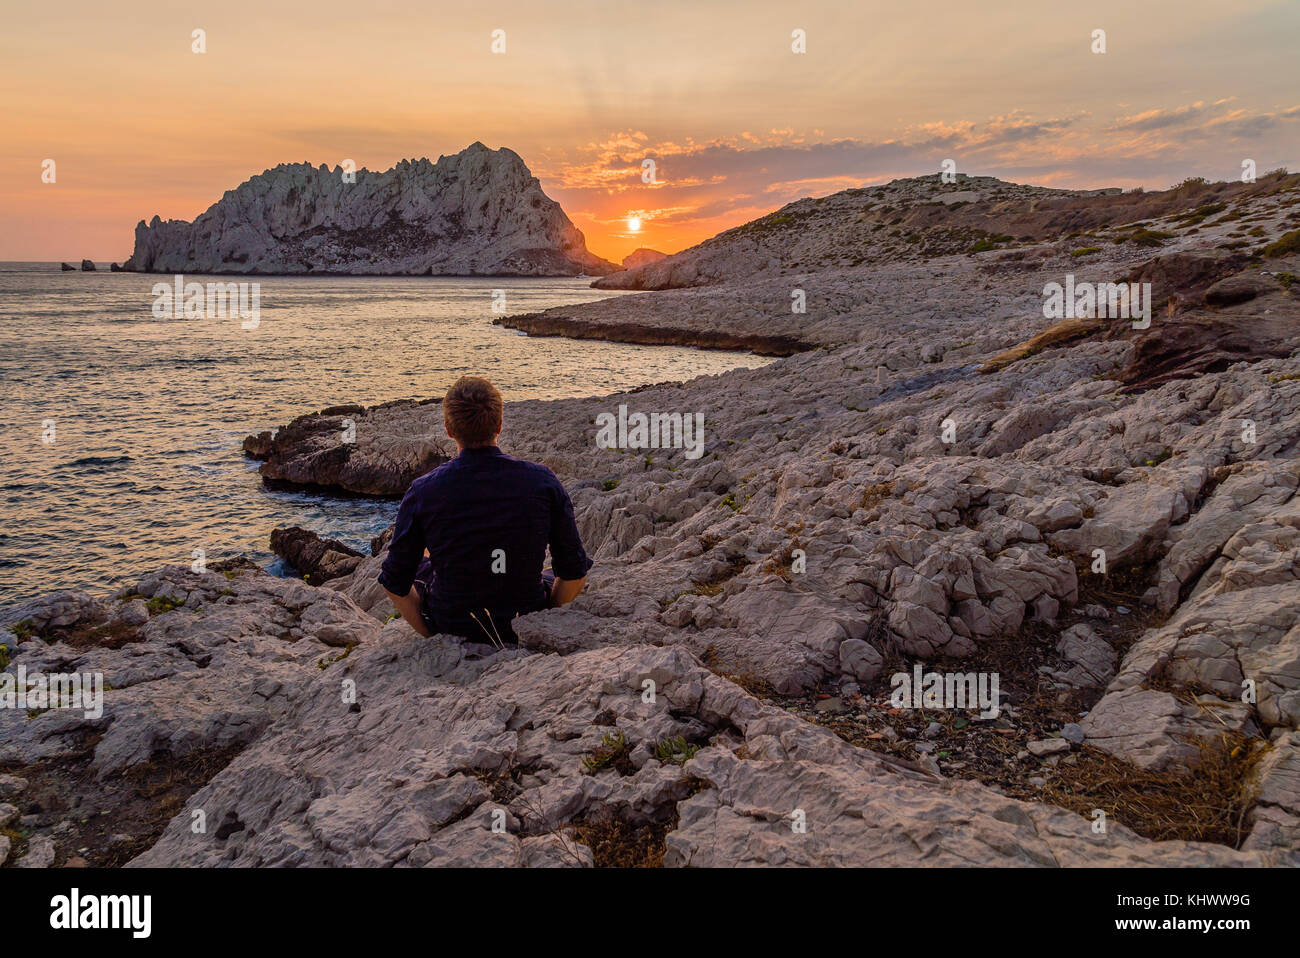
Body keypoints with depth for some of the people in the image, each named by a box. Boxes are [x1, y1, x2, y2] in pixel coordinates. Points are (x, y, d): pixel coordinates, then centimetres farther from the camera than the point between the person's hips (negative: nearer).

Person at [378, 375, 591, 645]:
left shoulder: (422, 492, -16)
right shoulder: (543, 482, -15)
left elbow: (395, 582, -7)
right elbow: (574, 572, -8)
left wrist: (429, 633, 8)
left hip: (450, 626, 0)